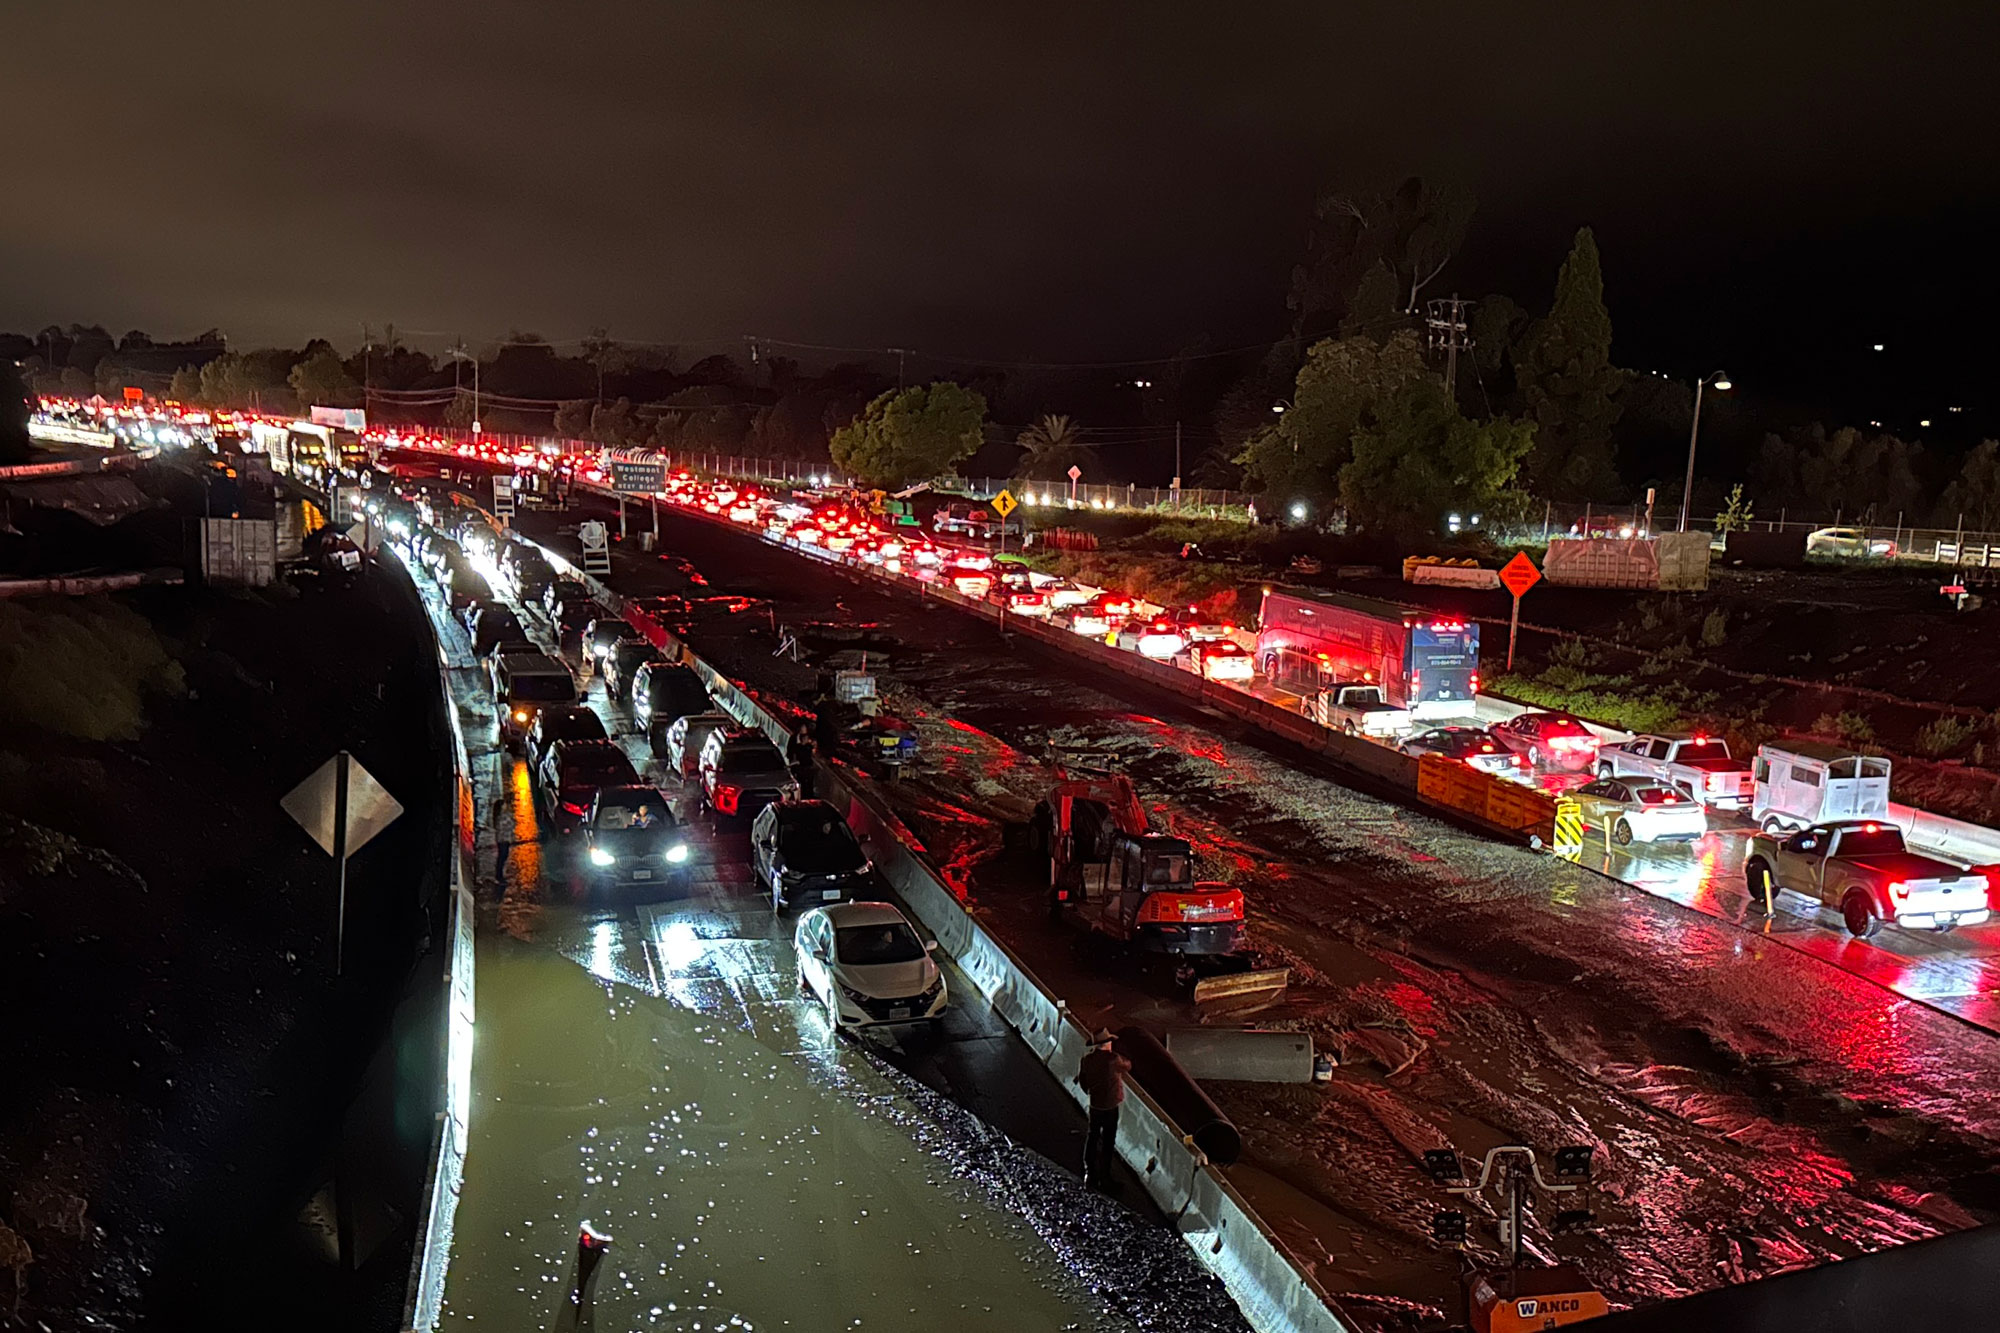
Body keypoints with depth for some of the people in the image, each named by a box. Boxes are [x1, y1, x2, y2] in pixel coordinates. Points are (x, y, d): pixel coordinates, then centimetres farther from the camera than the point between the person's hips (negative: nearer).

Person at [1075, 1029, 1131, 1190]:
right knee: (1108, 1142, 8)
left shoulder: (1086, 1060, -7)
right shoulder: (1113, 1059, -21)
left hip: (1094, 1105, 4)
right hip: (1111, 1106, -4)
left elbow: (1082, 1083, 4)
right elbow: (1128, 1066, -2)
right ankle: (1104, 1178, 14)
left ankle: (1089, 1173, 23)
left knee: (1092, 1138, 18)